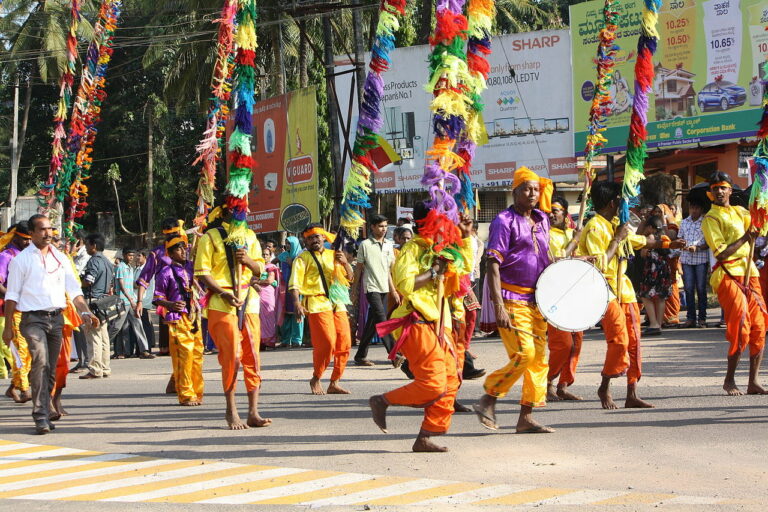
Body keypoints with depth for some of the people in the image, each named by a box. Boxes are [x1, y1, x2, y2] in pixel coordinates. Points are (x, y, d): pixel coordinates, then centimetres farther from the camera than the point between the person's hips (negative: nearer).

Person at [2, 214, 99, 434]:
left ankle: (45, 412, 18)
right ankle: (41, 415, -21)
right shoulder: (21, 260, 0)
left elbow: (74, 289, 14)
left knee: (51, 369, 8)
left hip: (57, 318, 5)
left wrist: (85, 312, -1)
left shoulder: (60, 258, 13)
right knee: (40, 362, -20)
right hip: (33, 319, -5)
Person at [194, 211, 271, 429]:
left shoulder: (249, 236, 17)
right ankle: (231, 411, 4)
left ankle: (253, 413, 5)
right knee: (232, 357, -8)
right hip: (222, 304, -5)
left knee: (252, 356, 2)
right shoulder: (210, 237, 1)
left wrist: (248, 260, -6)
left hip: (248, 301, 5)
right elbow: (202, 272, -6)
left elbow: (260, 269, 16)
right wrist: (224, 294, -17)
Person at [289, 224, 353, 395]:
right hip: (317, 304, -5)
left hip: (336, 303, 6)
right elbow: (294, 284, -4)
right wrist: (297, 304, -20)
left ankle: (334, 383, 11)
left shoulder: (333, 255, 19)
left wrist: (345, 263, -2)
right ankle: (316, 379, 4)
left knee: (344, 343, 2)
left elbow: (349, 277, 18)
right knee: (327, 342, -15)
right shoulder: (303, 258, 5)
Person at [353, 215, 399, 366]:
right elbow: (358, 268, 1)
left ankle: (360, 356, 17)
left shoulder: (389, 245, 12)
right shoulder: (365, 245, -3)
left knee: (372, 323, 9)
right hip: (371, 288, -6)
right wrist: (354, 290, 2)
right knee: (382, 321, -16)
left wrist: (393, 290, 12)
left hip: (384, 288, 6)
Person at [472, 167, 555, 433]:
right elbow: (493, 265, -13)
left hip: (537, 300, 7)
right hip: (512, 298, -7)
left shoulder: (542, 220, 15)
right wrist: (498, 306, -21)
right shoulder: (504, 221, -7)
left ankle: (526, 417, 9)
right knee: (523, 354, -17)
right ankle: (488, 399, 0)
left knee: (538, 358, 4)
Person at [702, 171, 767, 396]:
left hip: (749, 272, 6)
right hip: (729, 274, -6)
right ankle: (729, 380, -1)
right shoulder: (710, 219, -2)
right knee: (741, 327, -13)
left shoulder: (740, 212, 18)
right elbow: (721, 253, -11)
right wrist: (744, 238, -15)